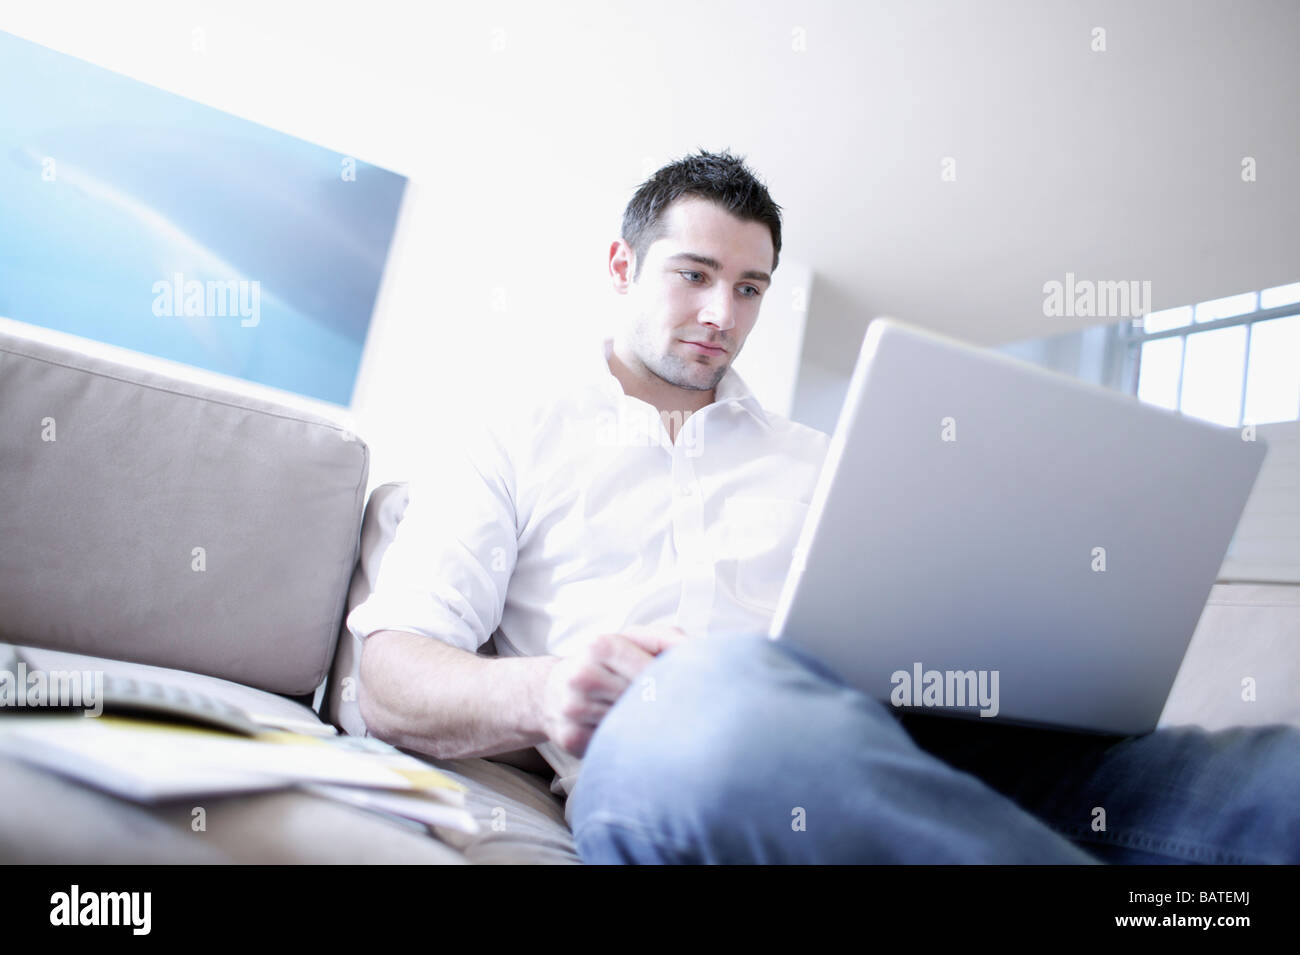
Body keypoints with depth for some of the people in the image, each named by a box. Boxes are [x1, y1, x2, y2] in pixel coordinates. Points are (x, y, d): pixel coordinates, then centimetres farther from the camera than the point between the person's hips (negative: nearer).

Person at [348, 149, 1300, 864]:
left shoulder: (818, 462, 29)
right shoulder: (510, 447, 18)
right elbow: (387, 675, 7)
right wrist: (540, 692, -17)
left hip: (886, 737, 2)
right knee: (727, 691, -43)